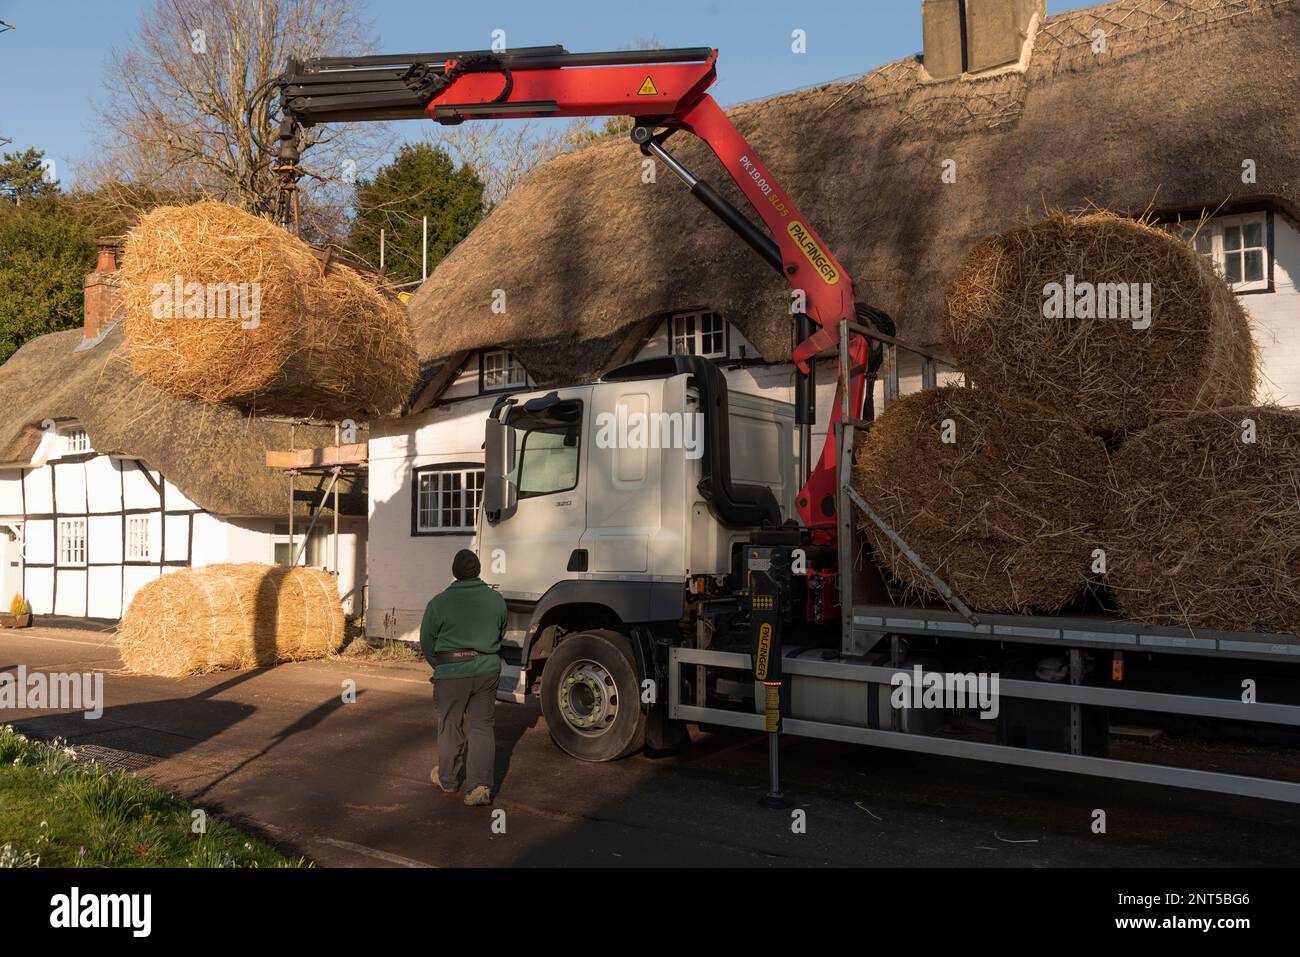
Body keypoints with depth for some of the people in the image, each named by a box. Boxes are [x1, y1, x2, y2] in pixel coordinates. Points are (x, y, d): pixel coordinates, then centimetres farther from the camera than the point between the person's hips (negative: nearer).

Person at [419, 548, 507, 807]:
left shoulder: (440, 602, -11)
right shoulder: (496, 599, 0)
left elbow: (427, 643, -1)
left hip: (452, 673, -2)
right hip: (487, 670, 3)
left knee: (451, 728, 14)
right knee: (482, 727, 8)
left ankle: (448, 780, 31)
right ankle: (481, 785, -1)